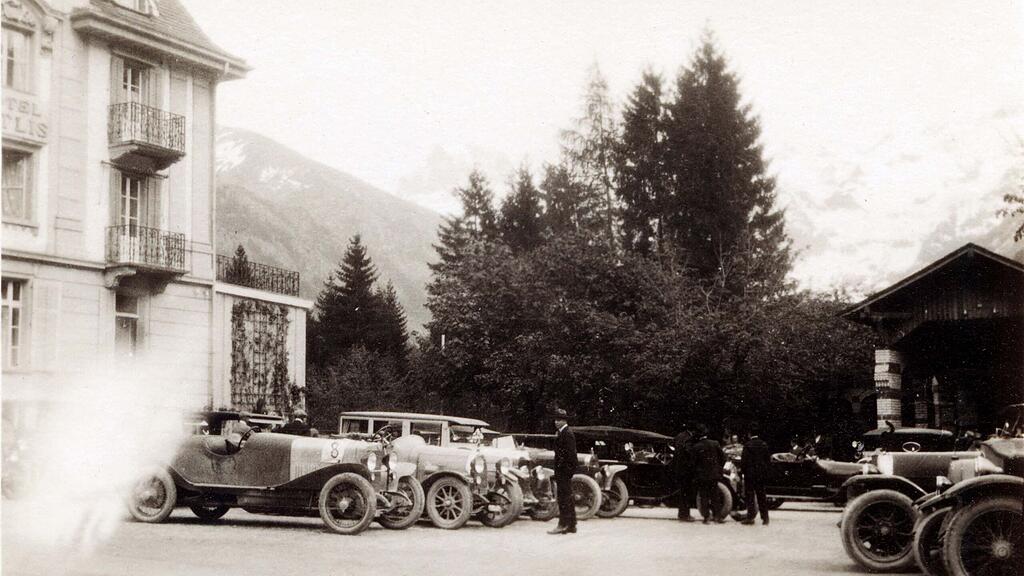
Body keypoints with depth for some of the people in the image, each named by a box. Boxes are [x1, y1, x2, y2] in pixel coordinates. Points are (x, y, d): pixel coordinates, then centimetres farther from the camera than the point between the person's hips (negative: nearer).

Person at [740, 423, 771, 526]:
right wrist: (764, 469, 16)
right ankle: (765, 518, 11)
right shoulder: (764, 444, 4)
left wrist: (742, 469, 1)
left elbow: (744, 460, -14)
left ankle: (750, 517, -1)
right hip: (762, 474, 5)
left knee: (749, 495, 1)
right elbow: (768, 459, 7)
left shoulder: (748, 445, -12)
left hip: (750, 473, -5)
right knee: (761, 496, 10)